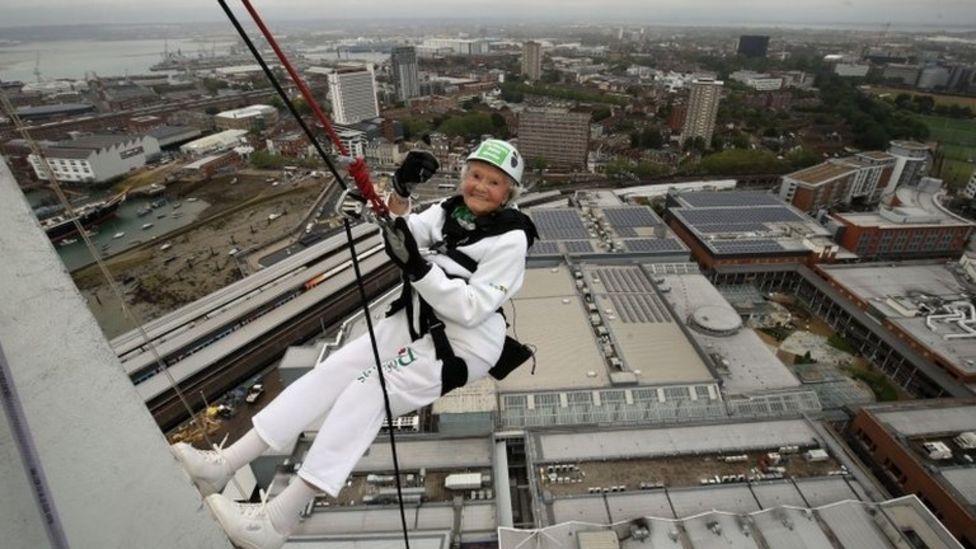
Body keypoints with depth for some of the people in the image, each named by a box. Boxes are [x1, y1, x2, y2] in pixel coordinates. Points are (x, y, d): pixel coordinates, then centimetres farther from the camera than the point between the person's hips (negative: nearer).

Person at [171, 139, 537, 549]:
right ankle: (224, 464, -1)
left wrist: (417, 267, -31)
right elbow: (404, 237, 0)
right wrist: (400, 192, -16)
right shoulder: (453, 210, 6)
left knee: (370, 389, -21)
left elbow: (470, 309, -21)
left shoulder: (510, 238, -14)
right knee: (335, 369, -5)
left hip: (464, 343, -7)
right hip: (418, 321, 7)